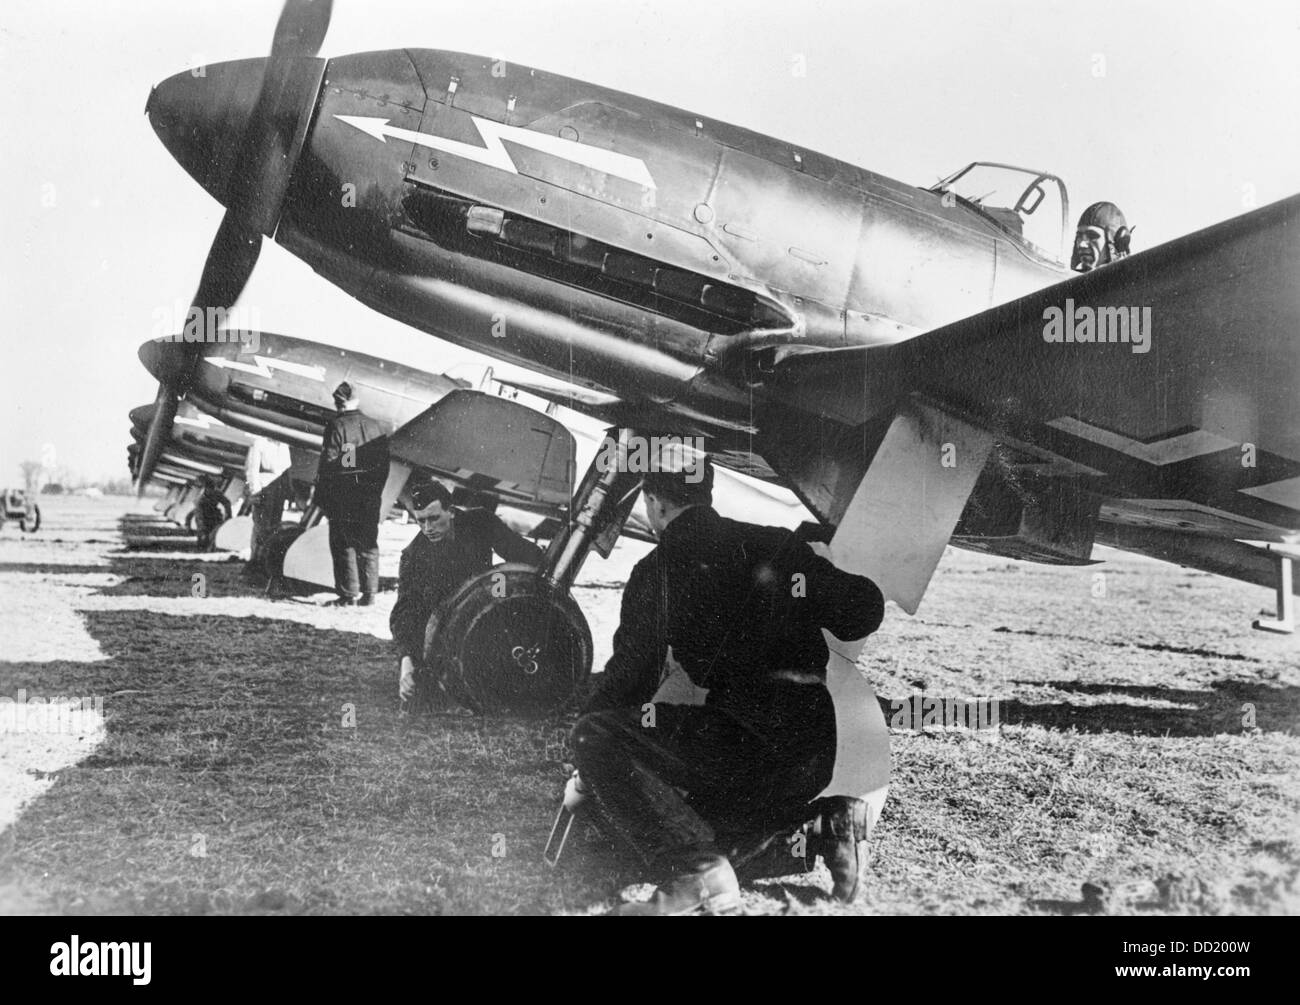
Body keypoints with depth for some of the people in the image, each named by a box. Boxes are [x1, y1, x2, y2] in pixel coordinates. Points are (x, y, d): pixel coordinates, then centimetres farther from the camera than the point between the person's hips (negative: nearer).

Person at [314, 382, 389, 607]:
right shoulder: (374, 426, 5)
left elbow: (328, 463, -11)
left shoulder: (335, 426, -9)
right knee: (368, 544, 11)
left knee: (344, 545, 3)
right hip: (370, 495, 4)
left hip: (342, 496, -4)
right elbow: (384, 462, 7)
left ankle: (349, 594, 1)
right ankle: (369, 593, 11)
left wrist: (322, 497, -6)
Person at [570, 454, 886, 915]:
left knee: (596, 736, -2)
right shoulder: (774, 544, 15)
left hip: (751, 740, -7)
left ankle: (694, 870, -14)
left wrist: (588, 773, 17)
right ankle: (825, 822, 9)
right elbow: (866, 608, 14)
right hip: (824, 750, 7)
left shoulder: (658, 569, 3)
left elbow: (630, 676, 4)